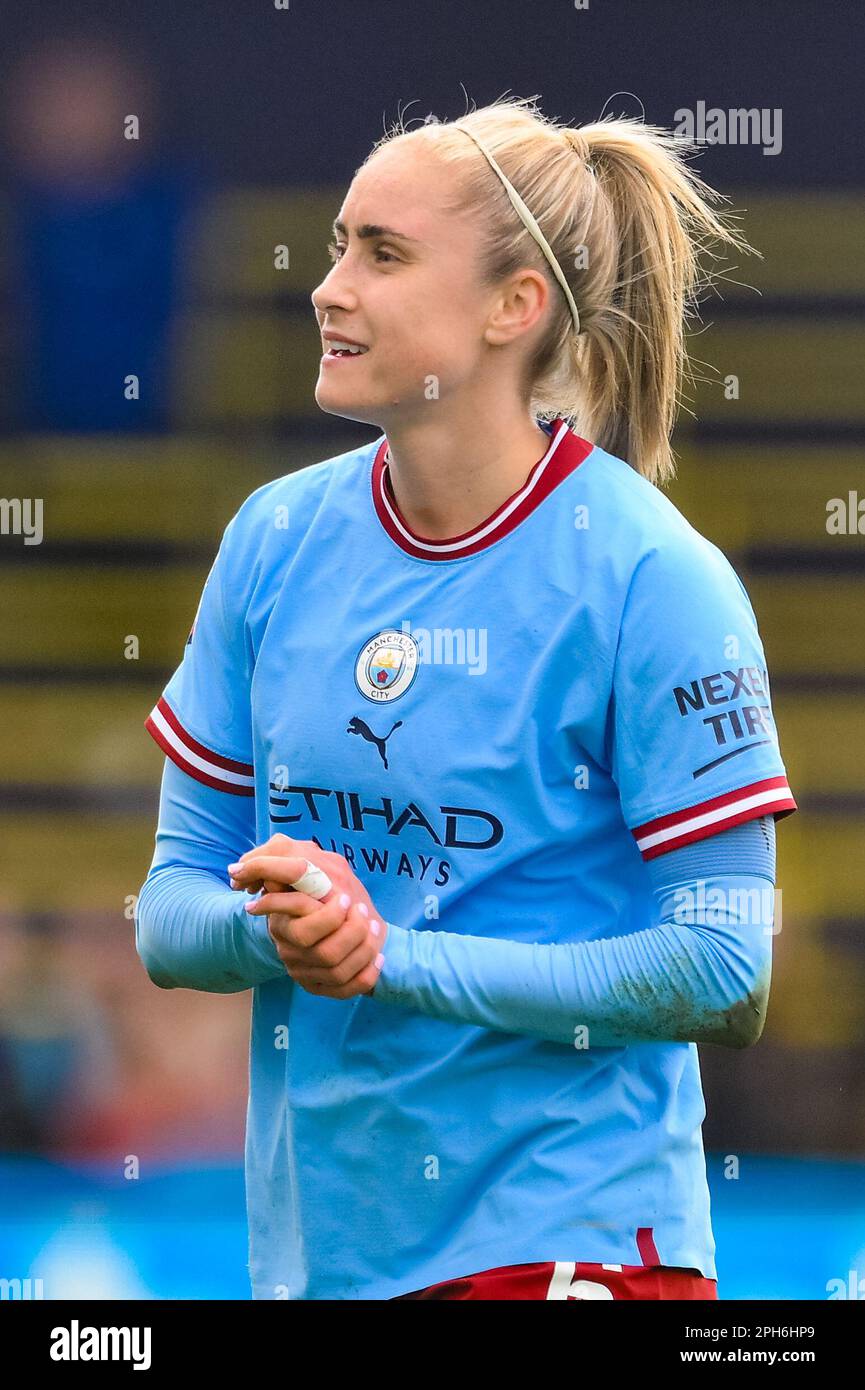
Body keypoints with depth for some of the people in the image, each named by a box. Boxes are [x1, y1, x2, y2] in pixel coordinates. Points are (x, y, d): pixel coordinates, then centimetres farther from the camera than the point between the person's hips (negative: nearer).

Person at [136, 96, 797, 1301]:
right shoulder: (278, 537, 3)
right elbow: (170, 915, 6)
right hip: (314, 1236, 5)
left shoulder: (653, 580, -12)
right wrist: (273, 929, -17)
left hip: (568, 1237, -5)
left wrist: (392, 954, -19)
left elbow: (725, 978, -15)